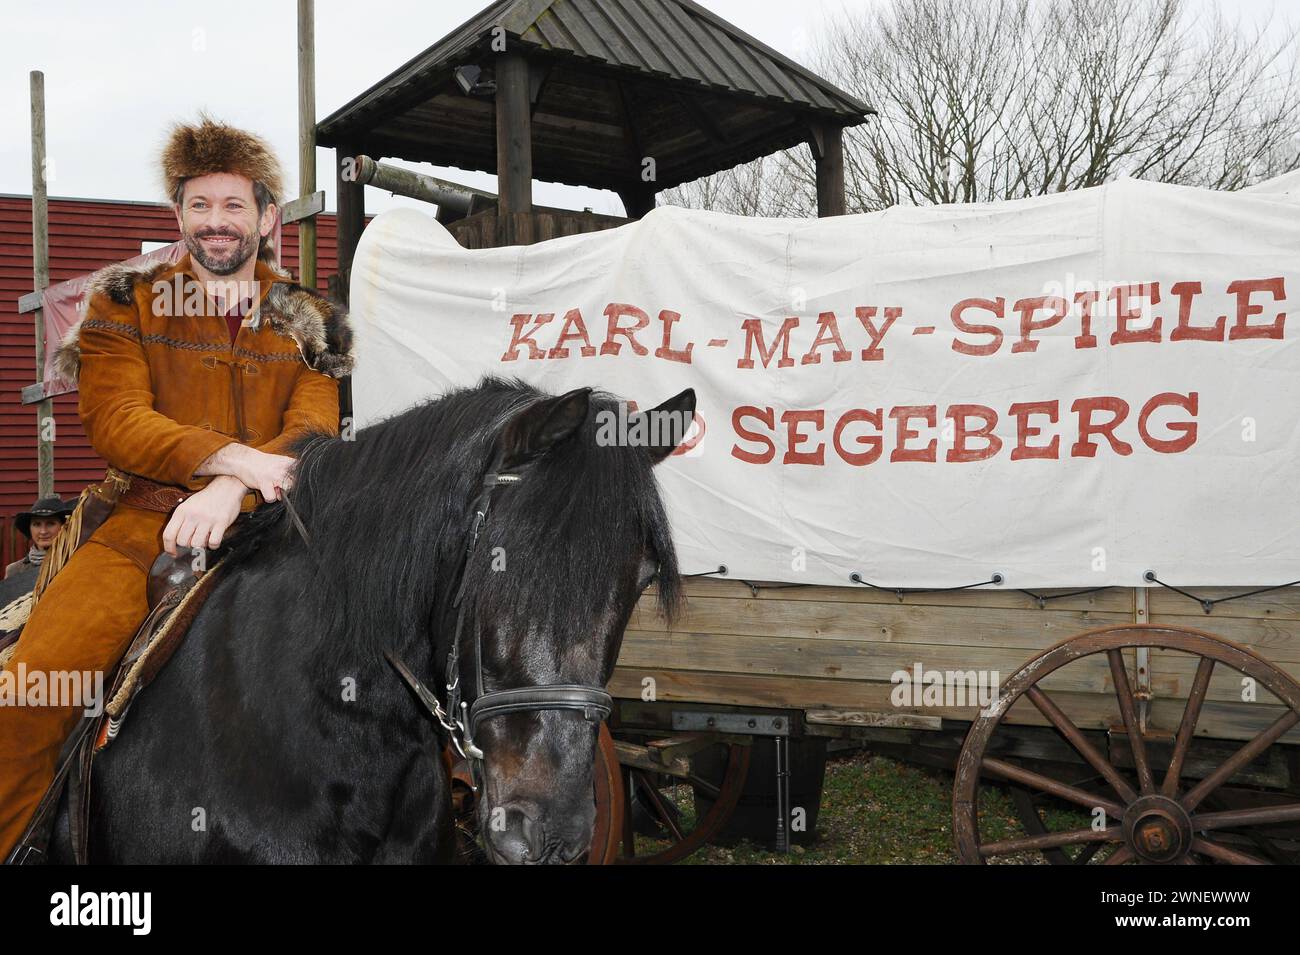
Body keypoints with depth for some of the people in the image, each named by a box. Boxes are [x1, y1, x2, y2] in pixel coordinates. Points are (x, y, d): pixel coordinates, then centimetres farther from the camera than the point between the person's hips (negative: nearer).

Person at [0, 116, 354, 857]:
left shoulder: (310, 324, 14)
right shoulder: (126, 304, 12)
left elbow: (313, 434, 1)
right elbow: (113, 420, -2)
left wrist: (234, 490, -21)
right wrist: (230, 455, -20)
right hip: (150, 520, -1)